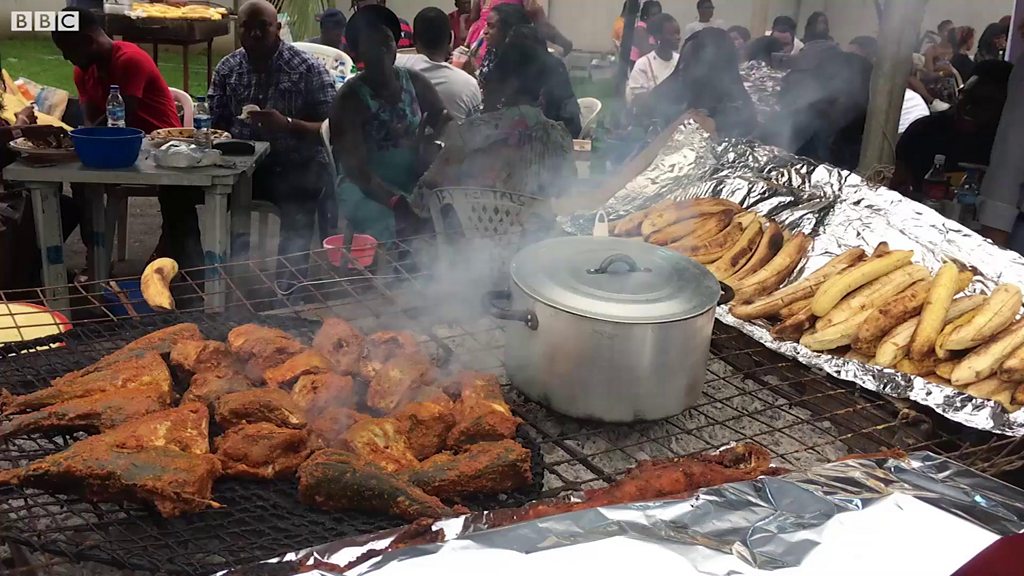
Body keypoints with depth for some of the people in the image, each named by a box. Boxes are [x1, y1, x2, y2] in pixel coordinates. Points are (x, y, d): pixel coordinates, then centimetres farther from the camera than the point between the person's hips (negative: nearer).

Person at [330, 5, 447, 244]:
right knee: (395, 226, -32)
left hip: (414, 182, 5)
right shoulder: (349, 98, -10)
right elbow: (355, 168, -20)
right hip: (366, 189, -4)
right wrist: (396, 202, -36)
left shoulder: (415, 82, 3)